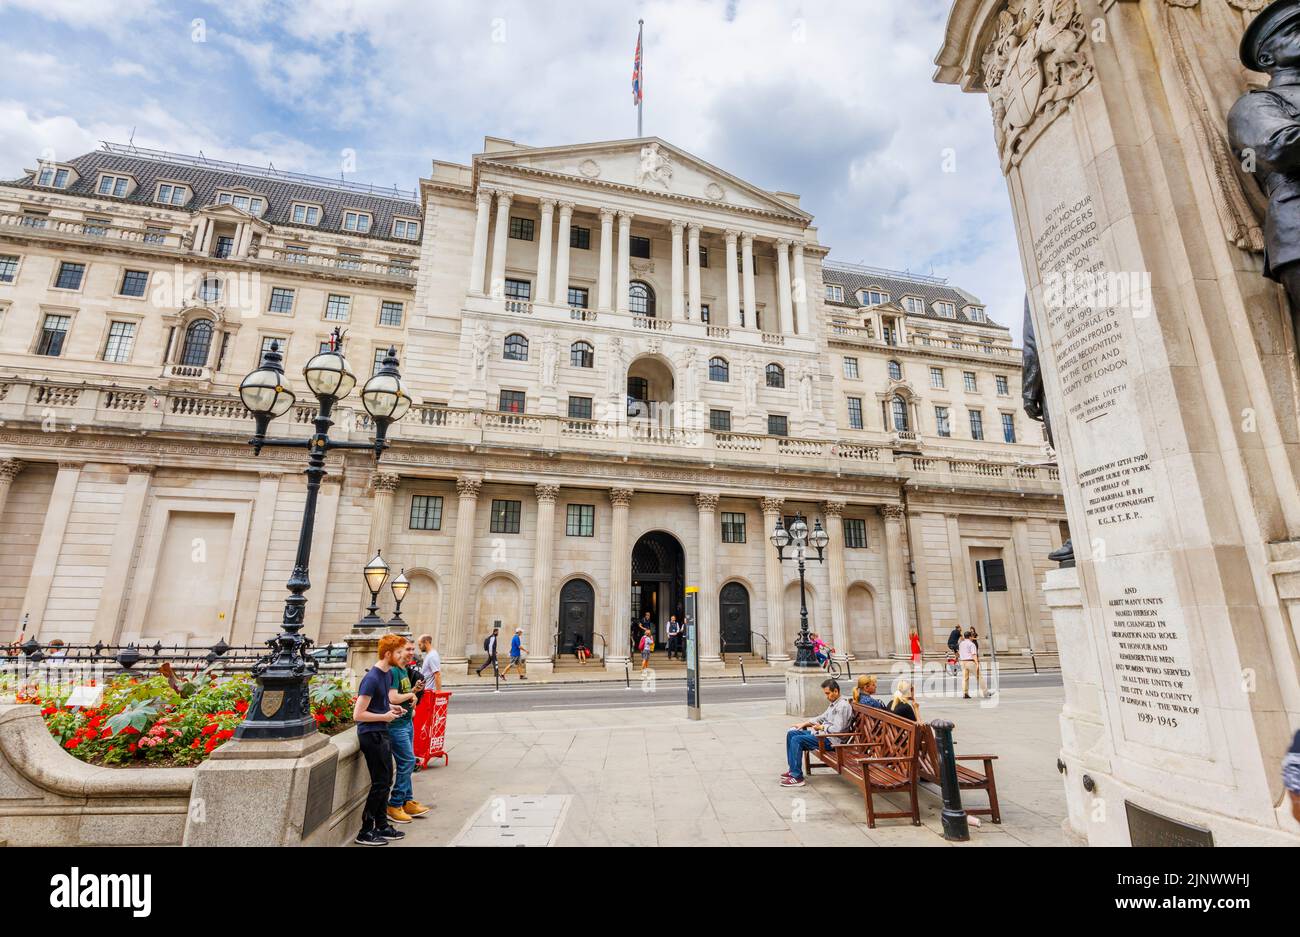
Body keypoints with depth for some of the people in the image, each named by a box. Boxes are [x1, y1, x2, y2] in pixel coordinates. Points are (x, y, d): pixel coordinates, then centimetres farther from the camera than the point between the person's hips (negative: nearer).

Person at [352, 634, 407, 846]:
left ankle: (382, 826, 29)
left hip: (382, 733, 9)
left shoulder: (388, 674, 6)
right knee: (380, 783, -1)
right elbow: (358, 715, -23)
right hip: (371, 735, -9)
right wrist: (385, 716, -16)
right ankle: (365, 832, 13)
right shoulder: (371, 679, -22)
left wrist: (391, 707, 4)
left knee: (385, 781, 17)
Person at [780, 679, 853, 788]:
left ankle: (797, 777, -17)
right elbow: (822, 717, 25)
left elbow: (837, 729, -25)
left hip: (831, 740, -11)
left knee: (797, 740, -22)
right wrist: (805, 724, 16)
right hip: (823, 733, 11)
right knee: (791, 733, 5)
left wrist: (821, 727, -11)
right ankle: (793, 770, 9)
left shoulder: (843, 706, -17)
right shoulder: (834, 703, 15)